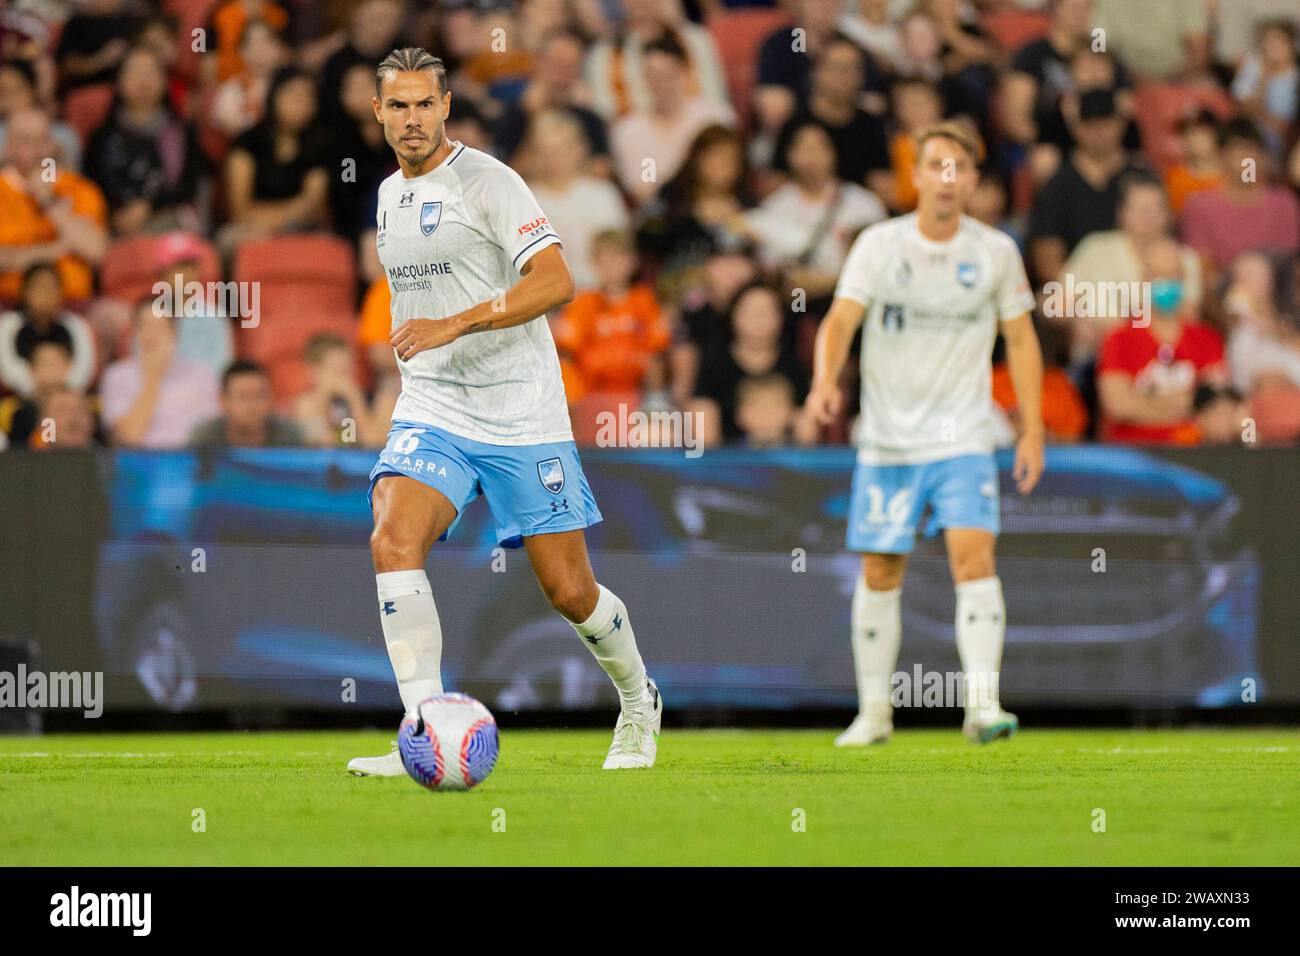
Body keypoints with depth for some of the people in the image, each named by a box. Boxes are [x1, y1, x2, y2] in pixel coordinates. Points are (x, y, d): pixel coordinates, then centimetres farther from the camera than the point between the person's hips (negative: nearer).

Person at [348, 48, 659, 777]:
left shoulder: (488, 182, -9)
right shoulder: (390, 196, 13)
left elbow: (556, 282, -21)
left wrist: (453, 326, -28)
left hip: (522, 415, -5)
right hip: (432, 412, 5)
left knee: (569, 590, 1)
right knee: (394, 544, -22)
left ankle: (639, 703, 31)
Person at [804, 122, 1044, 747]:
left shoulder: (996, 251, 2)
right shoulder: (879, 244, -1)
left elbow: (1020, 341, 9)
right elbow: (840, 319, -10)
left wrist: (1032, 431, 3)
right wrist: (826, 380, -30)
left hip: (963, 437, -1)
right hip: (886, 437, 1)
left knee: (974, 554, -18)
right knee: (880, 572, 4)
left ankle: (983, 706, -22)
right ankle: (874, 712, 17)